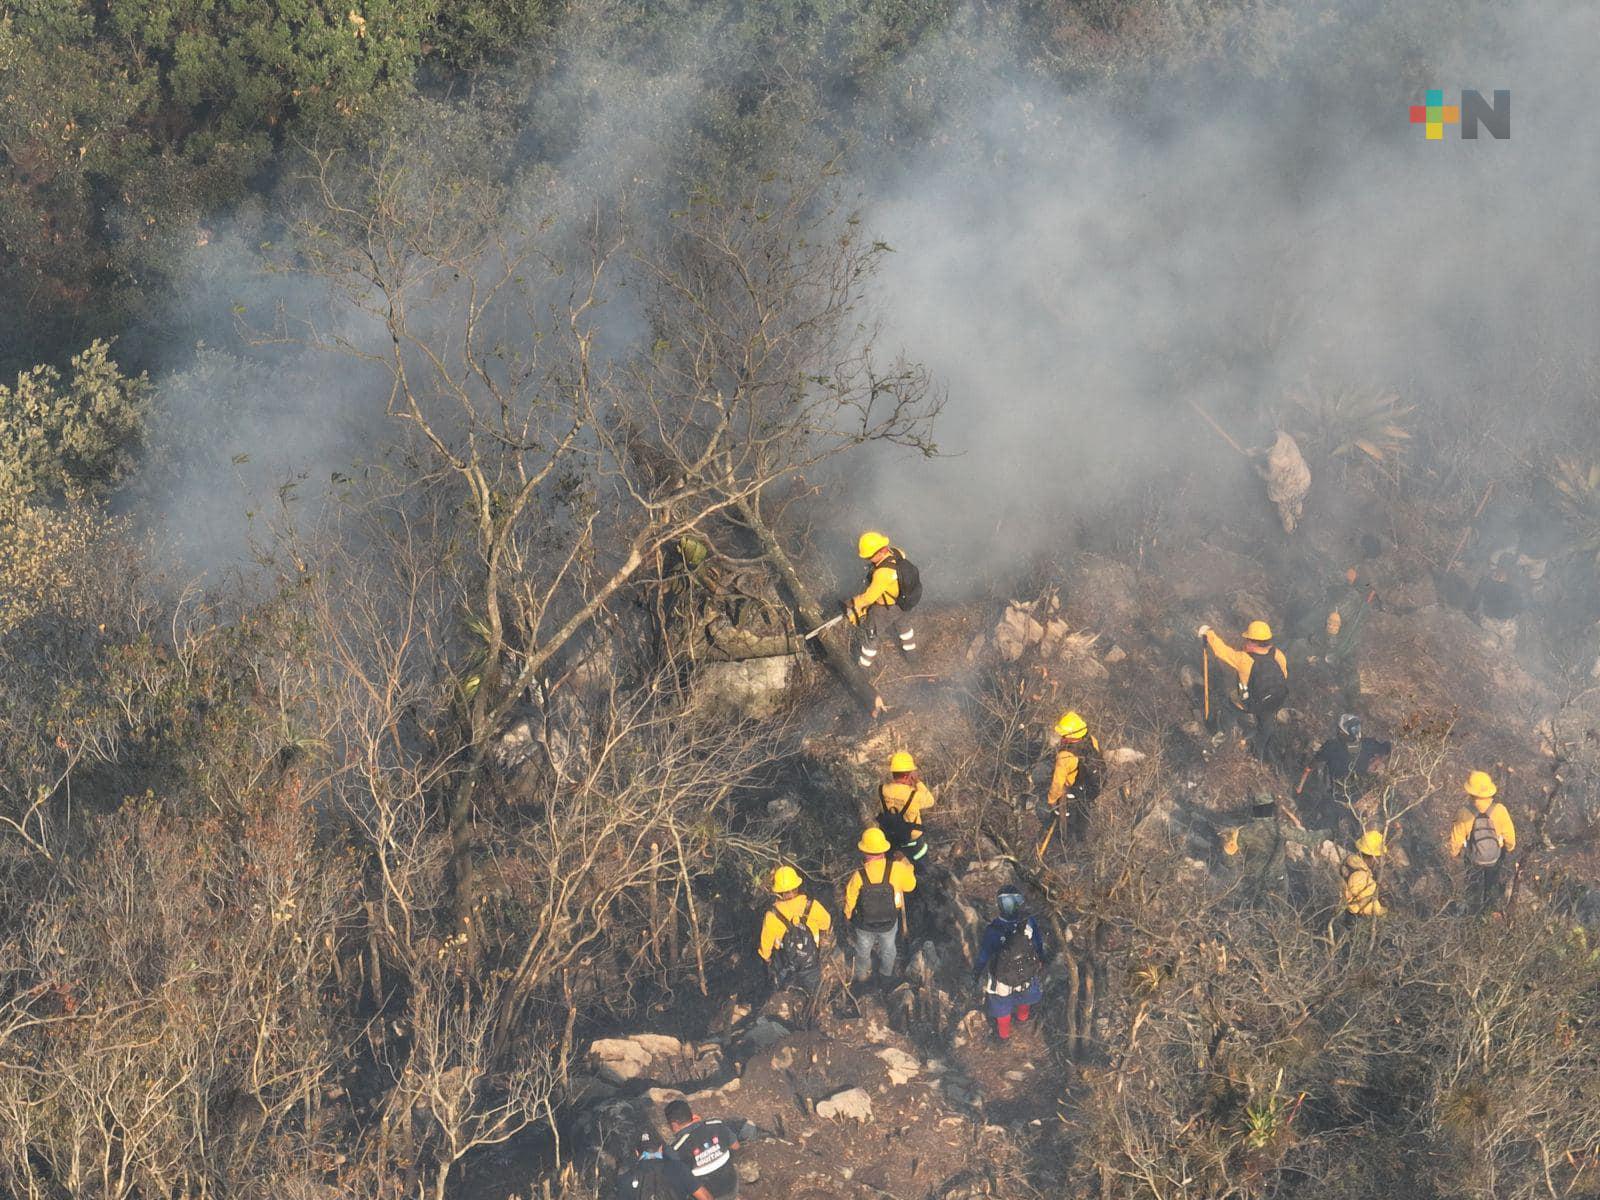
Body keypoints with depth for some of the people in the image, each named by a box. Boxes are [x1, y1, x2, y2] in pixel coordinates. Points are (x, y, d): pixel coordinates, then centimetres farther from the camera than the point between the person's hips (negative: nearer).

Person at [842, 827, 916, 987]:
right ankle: (886, 976, 54)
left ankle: (862, 975, 54)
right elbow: (910, 885, -9)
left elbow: (849, 900, -16)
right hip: (889, 922, 1)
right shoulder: (896, 869, -30)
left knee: (863, 949, 30)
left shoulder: (858, 876, -32)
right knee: (888, 949, 30)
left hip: (864, 923, -1)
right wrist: (905, 863, 4)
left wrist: (848, 915, 6)